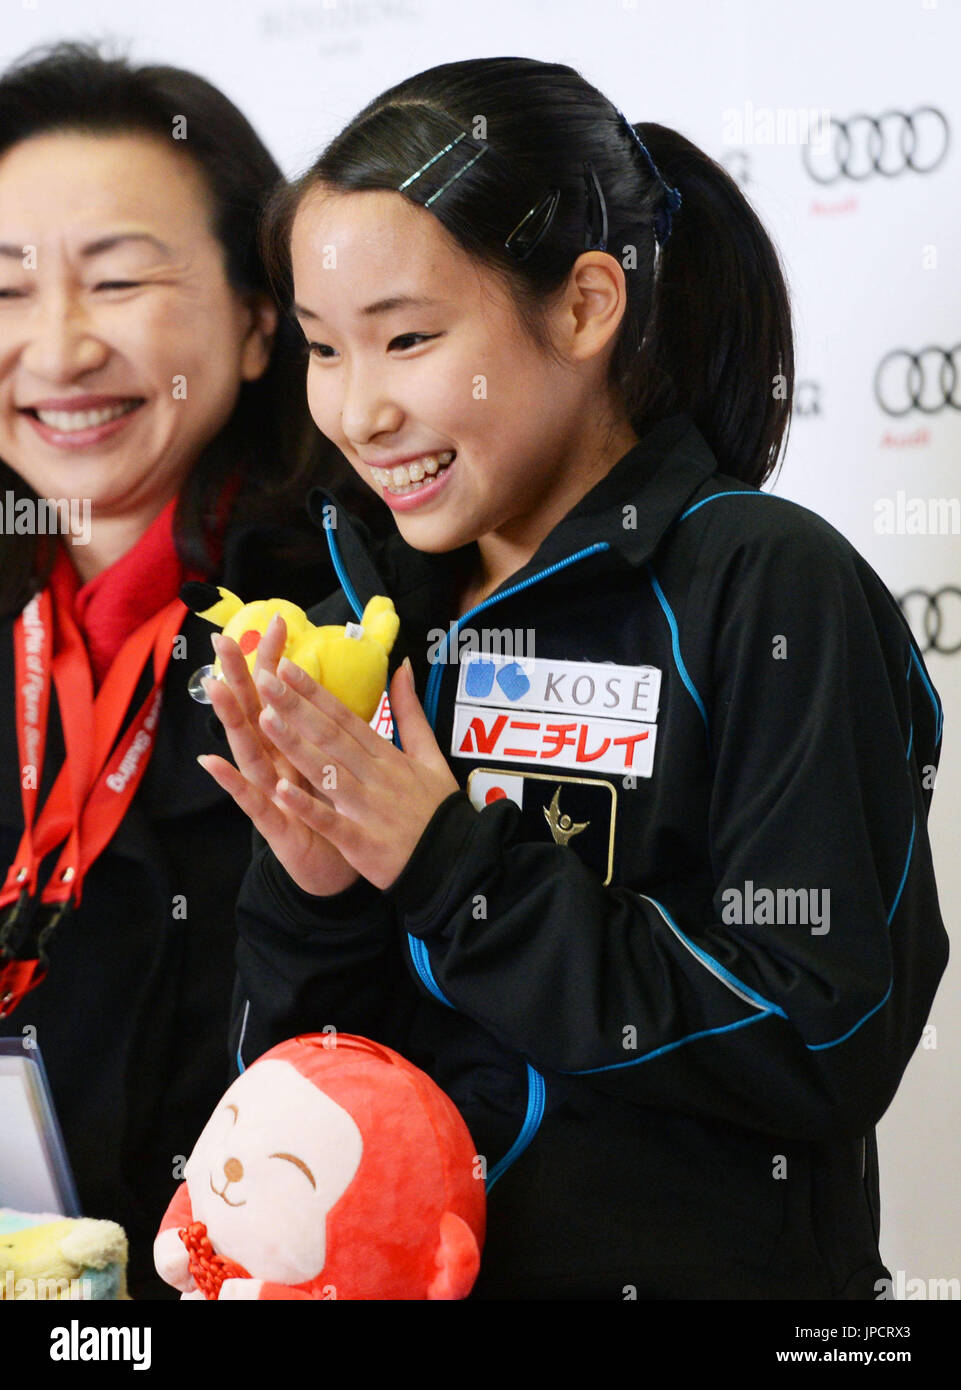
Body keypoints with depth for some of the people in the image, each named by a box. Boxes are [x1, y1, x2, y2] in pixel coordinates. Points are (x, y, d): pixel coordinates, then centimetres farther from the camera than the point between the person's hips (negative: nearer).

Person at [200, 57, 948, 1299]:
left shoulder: (771, 593, -13)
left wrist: (457, 869, -22)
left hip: (680, 1265, -5)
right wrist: (311, 896, -14)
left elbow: (829, 1045, -21)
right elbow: (282, 1070, 6)